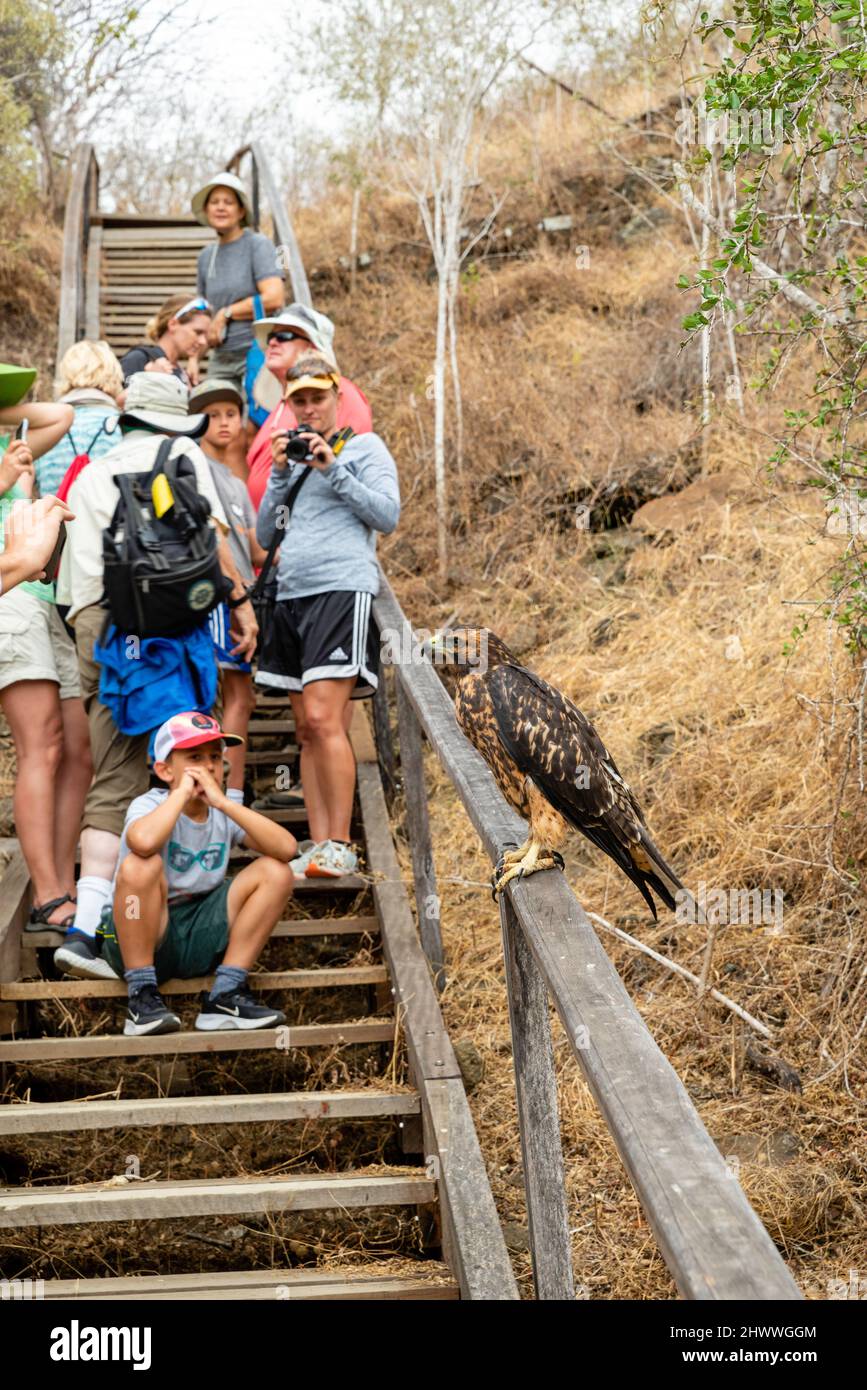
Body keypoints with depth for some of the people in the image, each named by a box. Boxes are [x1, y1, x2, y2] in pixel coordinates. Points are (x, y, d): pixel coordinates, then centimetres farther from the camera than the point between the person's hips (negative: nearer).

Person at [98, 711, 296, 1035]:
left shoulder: (223, 812, 0)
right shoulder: (150, 805, -13)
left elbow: (286, 848, -18)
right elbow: (143, 841, -41)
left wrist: (223, 802, -22)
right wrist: (183, 793, -26)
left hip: (199, 939, 5)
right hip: (137, 936, -5)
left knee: (276, 872, -9)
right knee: (140, 866, -33)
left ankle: (225, 995, -10)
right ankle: (141, 996, -20)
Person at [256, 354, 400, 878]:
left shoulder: (365, 447, 7)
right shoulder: (292, 455, 24)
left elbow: (388, 515, -5)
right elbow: (265, 533, 16)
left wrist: (332, 469, -8)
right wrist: (281, 472, 4)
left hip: (342, 590, -7)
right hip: (292, 594, 7)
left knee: (324, 719, -17)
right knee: (307, 729, 4)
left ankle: (340, 846, -12)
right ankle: (318, 846, 6)